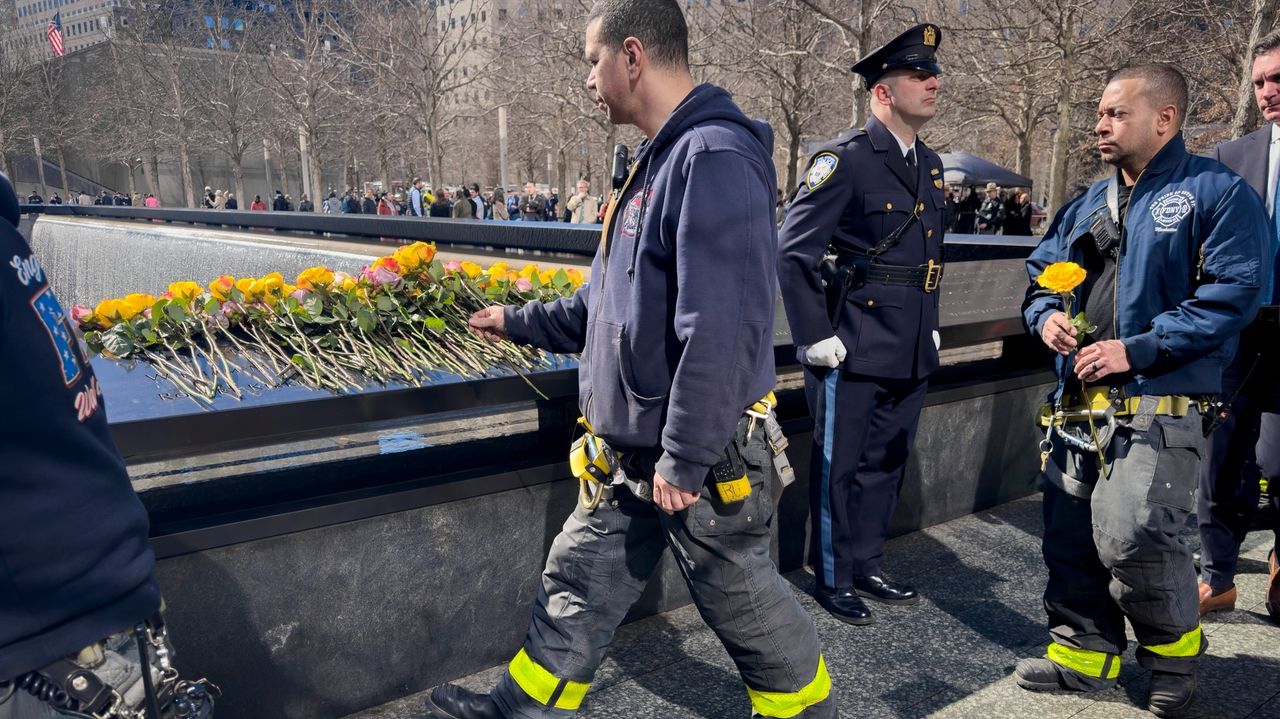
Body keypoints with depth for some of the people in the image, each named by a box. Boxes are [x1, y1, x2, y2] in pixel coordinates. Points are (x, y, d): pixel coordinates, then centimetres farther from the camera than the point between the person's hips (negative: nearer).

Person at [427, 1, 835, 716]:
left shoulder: (715, 156, -21)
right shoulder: (659, 161, 12)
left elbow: (723, 328, -28)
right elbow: (610, 301, 21)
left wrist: (685, 458, -24)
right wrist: (521, 322, 29)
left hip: (700, 459, -9)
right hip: (638, 454, 9)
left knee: (742, 599, 10)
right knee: (578, 581, 17)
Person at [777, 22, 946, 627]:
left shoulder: (931, 164, 12)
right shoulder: (846, 158, -13)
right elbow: (794, 252, -15)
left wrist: (929, 327, 18)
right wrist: (815, 337, -15)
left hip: (910, 352, 8)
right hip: (854, 351, -8)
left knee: (885, 464, 18)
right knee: (838, 467, 7)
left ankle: (868, 568, 35)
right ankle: (834, 581, 24)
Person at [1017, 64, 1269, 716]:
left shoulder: (1217, 193, -3)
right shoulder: (1090, 204, 17)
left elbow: (1233, 292, -13)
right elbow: (1042, 270, 23)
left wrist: (1138, 350, -19)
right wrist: (1046, 315, 0)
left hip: (1158, 408, -7)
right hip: (1077, 404, 7)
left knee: (1130, 537, -14)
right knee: (1069, 533, 9)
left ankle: (1175, 650, 15)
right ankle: (1084, 652, 26)